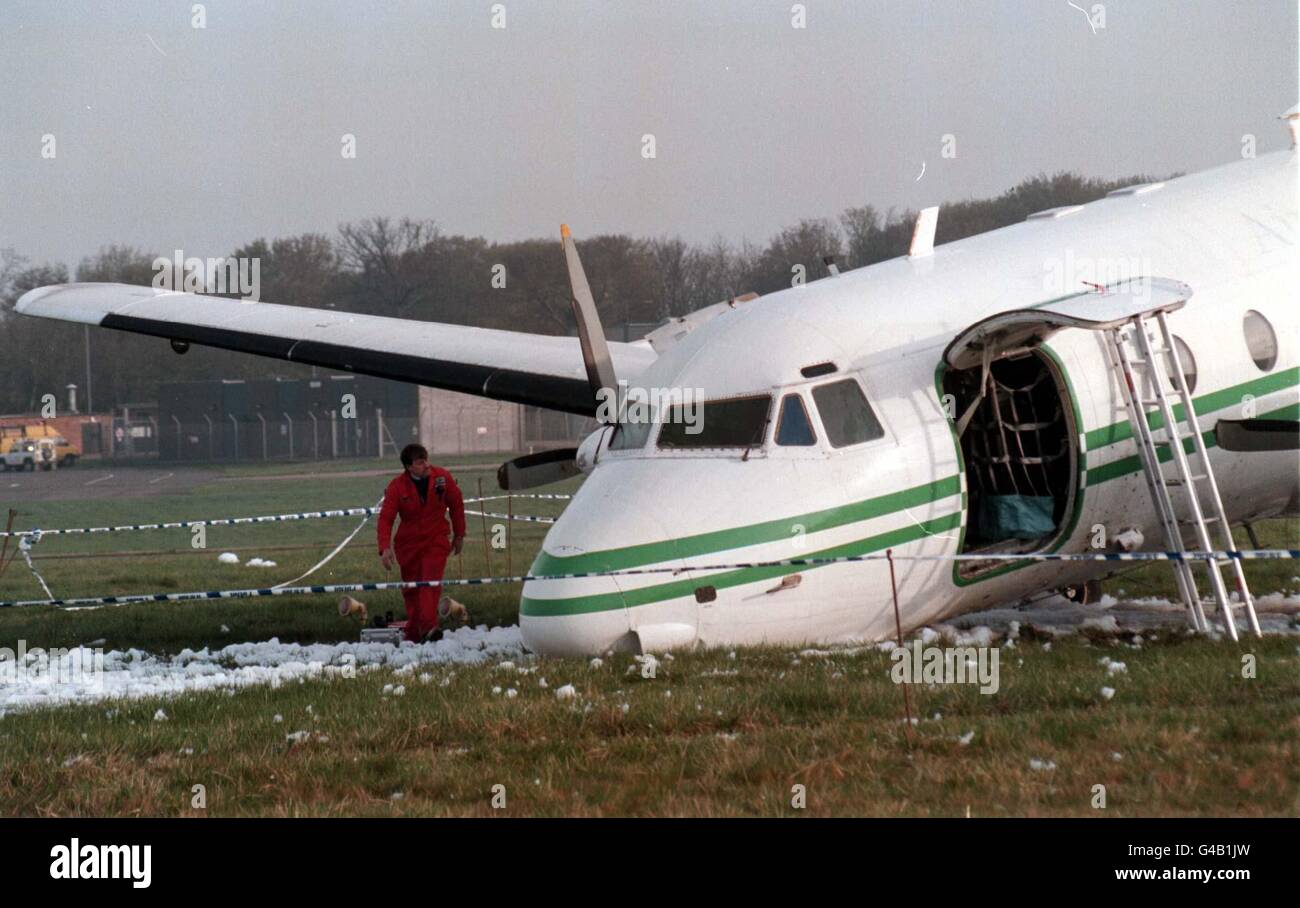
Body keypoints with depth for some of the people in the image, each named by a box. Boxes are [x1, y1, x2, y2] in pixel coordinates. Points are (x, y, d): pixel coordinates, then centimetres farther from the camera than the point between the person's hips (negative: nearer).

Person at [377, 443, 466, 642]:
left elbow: (456, 504, 8)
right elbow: (385, 518, -13)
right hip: (408, 543, 1)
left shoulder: (442, 478, -6)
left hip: (436, 541, -1)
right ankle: (413, 634, 19)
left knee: (431, 582, -19)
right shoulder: (397, 487, -11)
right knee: (411, 589, 7)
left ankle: (428, 628, -29)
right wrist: (385, 548, -26)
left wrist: (459, 535, 13)